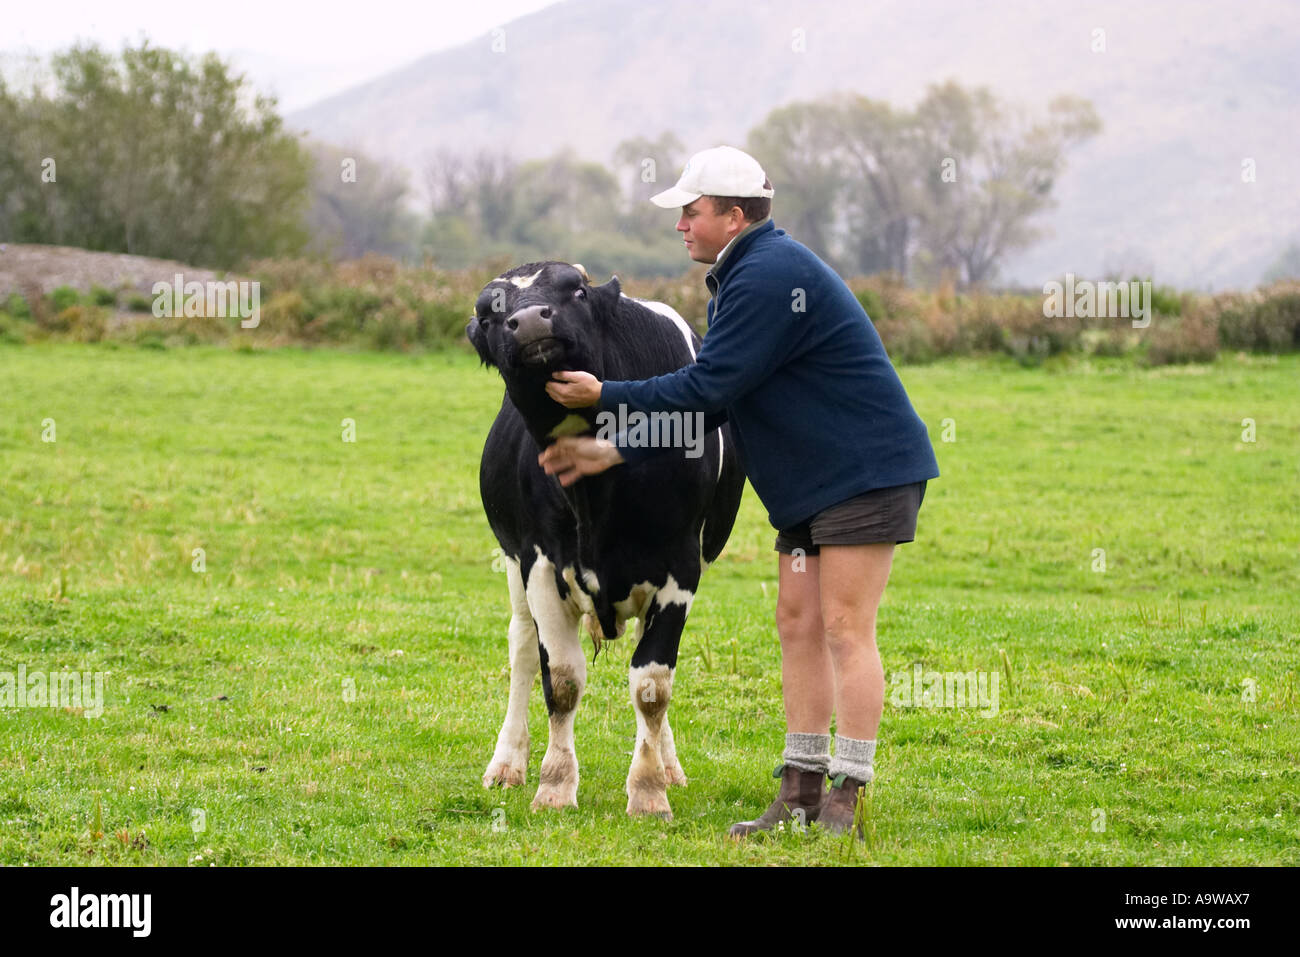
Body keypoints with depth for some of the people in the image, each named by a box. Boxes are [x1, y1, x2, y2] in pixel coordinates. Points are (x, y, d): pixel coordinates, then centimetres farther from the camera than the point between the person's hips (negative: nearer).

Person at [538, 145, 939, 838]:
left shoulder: (769, 276, -18)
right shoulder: (742, 278, 16)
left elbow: (707, 388, -21)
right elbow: (710, 400, 16)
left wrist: (604, 397, -13)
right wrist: (614, 451, 10)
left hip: (866, 471, -11)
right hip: (809, 485, 11)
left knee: (844, 630, -10)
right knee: (798, 625, 7)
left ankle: (848, 800, -9)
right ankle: (801, 793, 10)